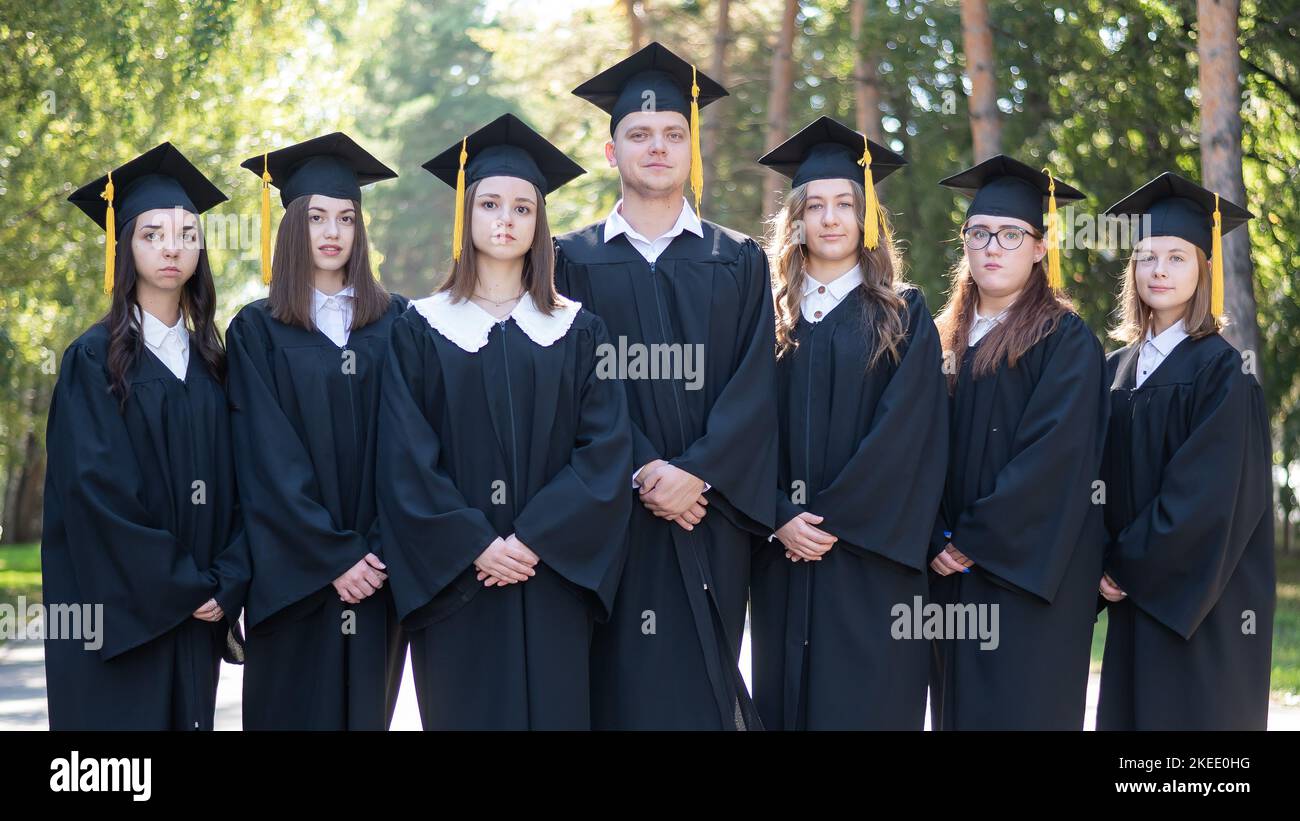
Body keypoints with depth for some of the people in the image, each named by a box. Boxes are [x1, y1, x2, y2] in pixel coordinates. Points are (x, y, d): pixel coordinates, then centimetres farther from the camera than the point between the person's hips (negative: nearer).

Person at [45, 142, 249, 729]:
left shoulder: (210, 364, 11)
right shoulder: (93, 360, -5)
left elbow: (237, 483, 7)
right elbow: (95, 490, -12)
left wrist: (227, 583, -7)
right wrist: (181, 587, -13)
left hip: (195, 614, 5)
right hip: (114, 619, -5)